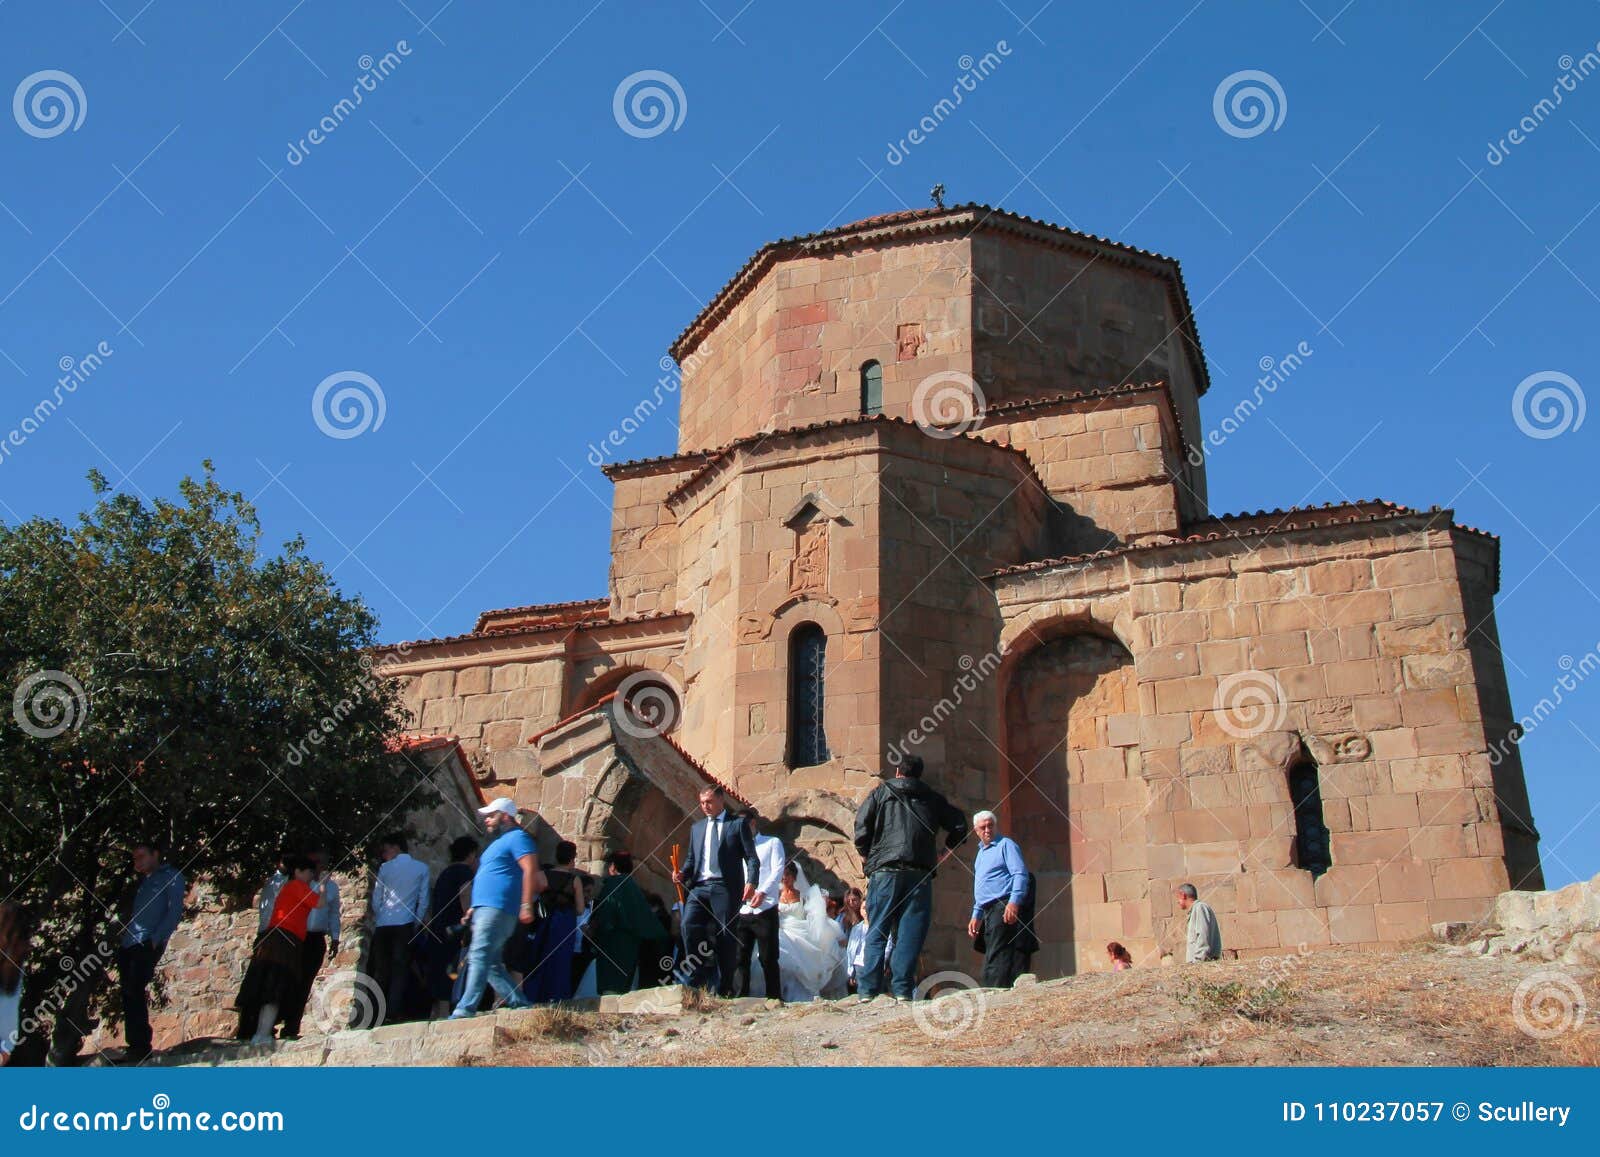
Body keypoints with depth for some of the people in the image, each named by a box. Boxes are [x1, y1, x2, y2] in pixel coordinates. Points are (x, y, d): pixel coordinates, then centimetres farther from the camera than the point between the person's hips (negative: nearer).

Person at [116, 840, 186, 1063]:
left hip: (147, 945, -7)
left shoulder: (172, 876, 2)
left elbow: (175, 911, -7)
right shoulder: (144, 882, 25)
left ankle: (141, 1047, -12)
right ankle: (135, 1046, 8)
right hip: (128, 944, 7)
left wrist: (155, 938, -16)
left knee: (134, 992, -14)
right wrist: (120, 936, 11)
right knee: (128, 995, 3)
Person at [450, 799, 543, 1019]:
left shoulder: (517, 837, -4)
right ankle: (520, 1004, 8)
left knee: (479, 956, -18)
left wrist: (526, 905, -25)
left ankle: (466, 1009, -25)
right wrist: (475, 907, 25)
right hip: (484, 909, 11)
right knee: (491, 962, 7)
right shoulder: (498, 842, 27)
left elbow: (530, 870, -17)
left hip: (497, 908, -11)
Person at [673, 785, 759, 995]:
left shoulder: (738, 824, 6)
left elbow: (752, 857, 1)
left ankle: (725, 988, 6)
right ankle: (697, 978, -11)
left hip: (725, 888, -4)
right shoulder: (697, 828, 22)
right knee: (689, 925, -18)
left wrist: (751, 882, -15)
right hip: (699, 887, 4)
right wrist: (683, 873, 2)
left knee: (726, 937, -2)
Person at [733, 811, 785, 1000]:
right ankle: (739, 998, -5)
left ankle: (774, 998, 2)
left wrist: (762, 892, -18)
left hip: (765, 910, -4)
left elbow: (778, 871, -2)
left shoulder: (772, 843, 11)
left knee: (769, 959, -3)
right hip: (741, 911, 4)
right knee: (739, 957, -5)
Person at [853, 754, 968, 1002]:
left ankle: (868, 990, -6)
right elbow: (960, 826, 18)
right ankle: (902, 989, -7)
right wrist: (944, 853, 22)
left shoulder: (882, 792, 11)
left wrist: (865, 855, 13)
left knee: (877, 932, 1)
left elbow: (861, 826, 1)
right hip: (920, 874, 1)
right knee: (910, 933, 1)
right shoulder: (933, 798, 18)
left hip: (885, 870, -1)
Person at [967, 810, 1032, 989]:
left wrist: (1014, 902, -25)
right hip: (988, 912, 9)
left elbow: (1020, 874, -13)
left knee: (996, 962, -17)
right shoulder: (981, 853, 25)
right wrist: (976, 915, 22)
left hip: (1004, 908, -9)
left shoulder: (1005, 844, -1)